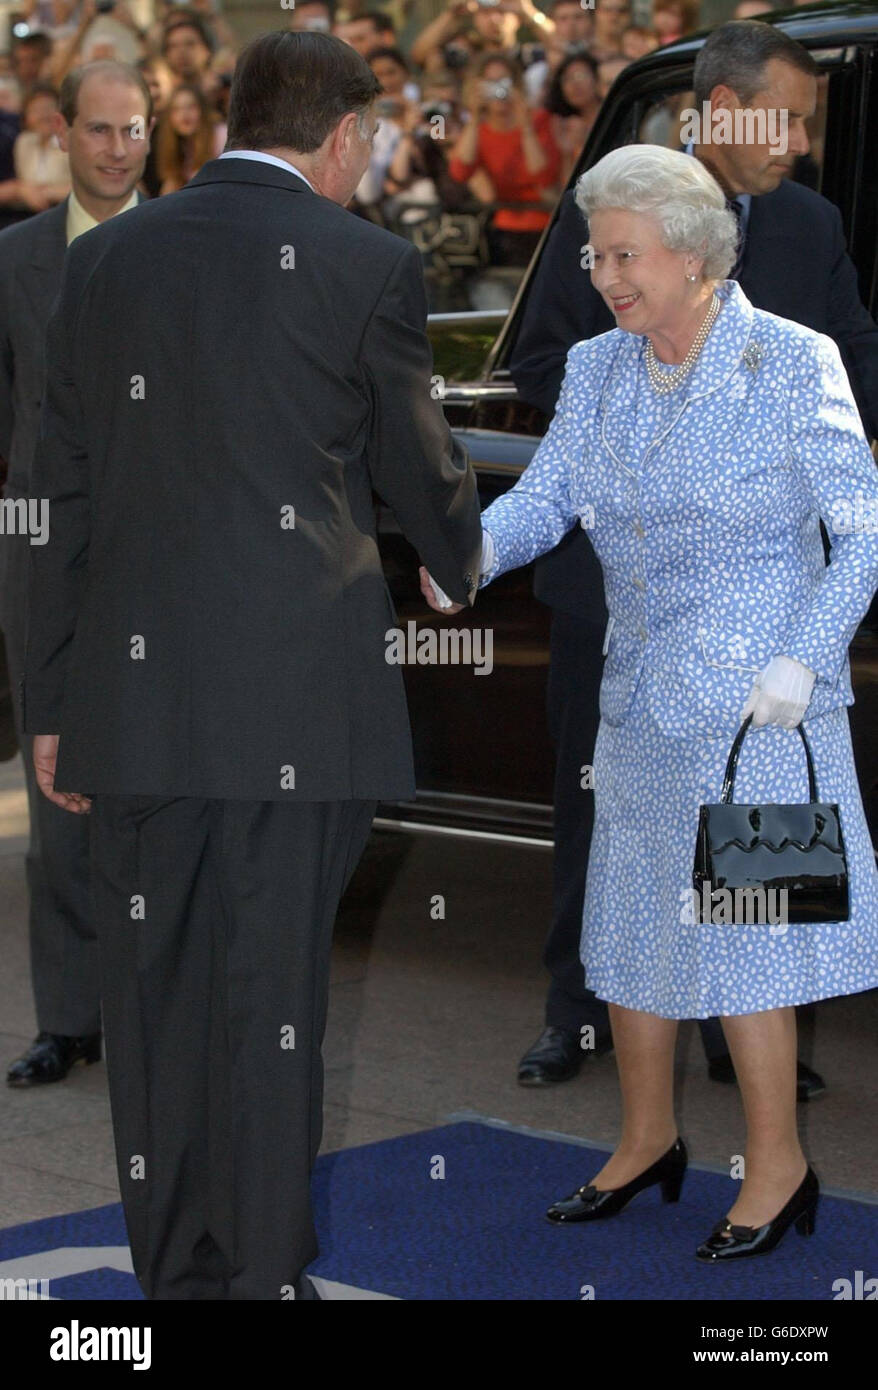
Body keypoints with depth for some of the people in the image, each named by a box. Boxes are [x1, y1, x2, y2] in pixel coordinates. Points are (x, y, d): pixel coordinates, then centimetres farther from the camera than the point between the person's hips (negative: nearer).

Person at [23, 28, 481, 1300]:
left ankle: (177, 1275, 17)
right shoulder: (365, 264, -2)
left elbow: (64, 493, 10)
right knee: (271, 997, 0)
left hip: (133, 694, 4)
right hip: (296, 698, -4)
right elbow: (423, 474, 10)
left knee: (155, 995, 9)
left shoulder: (106, 258, 10)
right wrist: (473, 577, 33)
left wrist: (53, 704, 14)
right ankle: (260, 1276, 5)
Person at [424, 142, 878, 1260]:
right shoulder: (597, 372, 6)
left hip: (754, 704, -6)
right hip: (641, 697, 6)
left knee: (737, 931, -4)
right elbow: (546, 494, -1)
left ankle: (777, 1167, 10)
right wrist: (476, 548, -22)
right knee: (628, 921, 13)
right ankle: (647, 1142, 29)